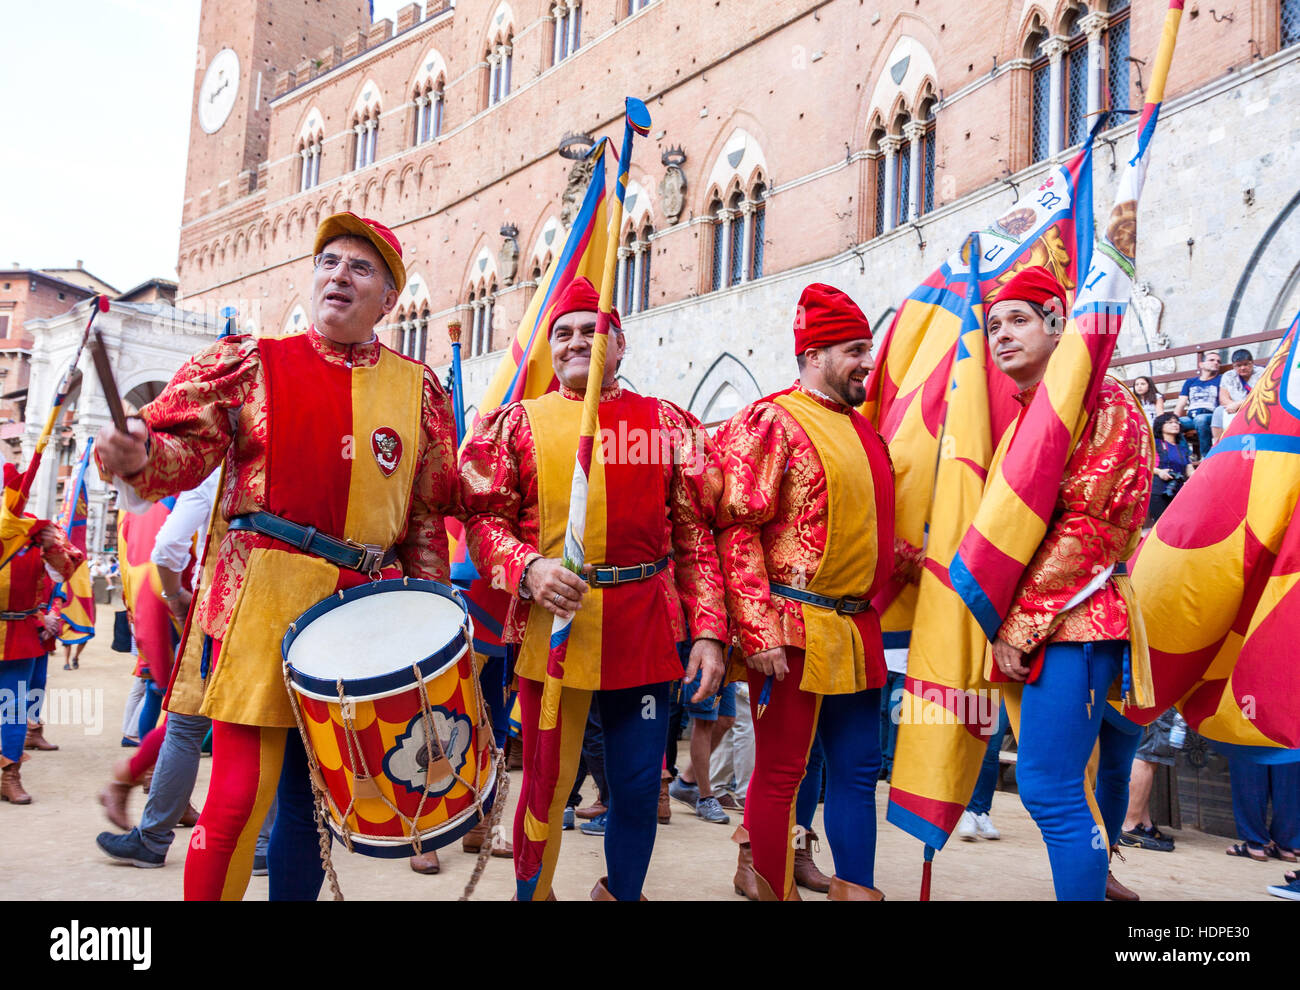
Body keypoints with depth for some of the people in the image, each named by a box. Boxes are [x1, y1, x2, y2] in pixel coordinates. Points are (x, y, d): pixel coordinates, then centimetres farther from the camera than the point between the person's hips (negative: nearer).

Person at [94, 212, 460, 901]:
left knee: (315, 783, 13)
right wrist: (136, 453, -22)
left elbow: (429, 513, 11)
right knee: (241, 791, -6)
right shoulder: (252, 364, 5)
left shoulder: (418, 390, 11)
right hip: (261, 599, -3)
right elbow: (184, 447, 0)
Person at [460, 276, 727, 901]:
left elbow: (696, 533, 7)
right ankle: (534, 892, 31)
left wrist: (708, 631, 0)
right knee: (546, 784, 7)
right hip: (552, 621, -1)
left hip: (644, 630, 2)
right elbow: (482, 518, 4)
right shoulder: (520, 423, 7)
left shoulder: (667, 423, 9)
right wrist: (528, 569, -16)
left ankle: (620, 891, 35)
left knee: (640, 785, 9)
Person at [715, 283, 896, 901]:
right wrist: (760, 635, -20)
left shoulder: (861, 428, 16)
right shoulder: (771, 421, -9)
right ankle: (775, 890, 18)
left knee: (859, 767, 13)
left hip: (856, 633, 8)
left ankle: (855, 889, 25)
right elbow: (737, 532, -15)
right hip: (794, 630, -8)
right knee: (781, 771, 3)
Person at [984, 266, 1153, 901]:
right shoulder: (1017, 418, 17)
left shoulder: (1101, 403, -7)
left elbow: (1091, 527, -14)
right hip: (1023, 627, 7)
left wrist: (1022, 621, -15)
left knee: (1049, 789, -12)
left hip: (1074, 620, -7)